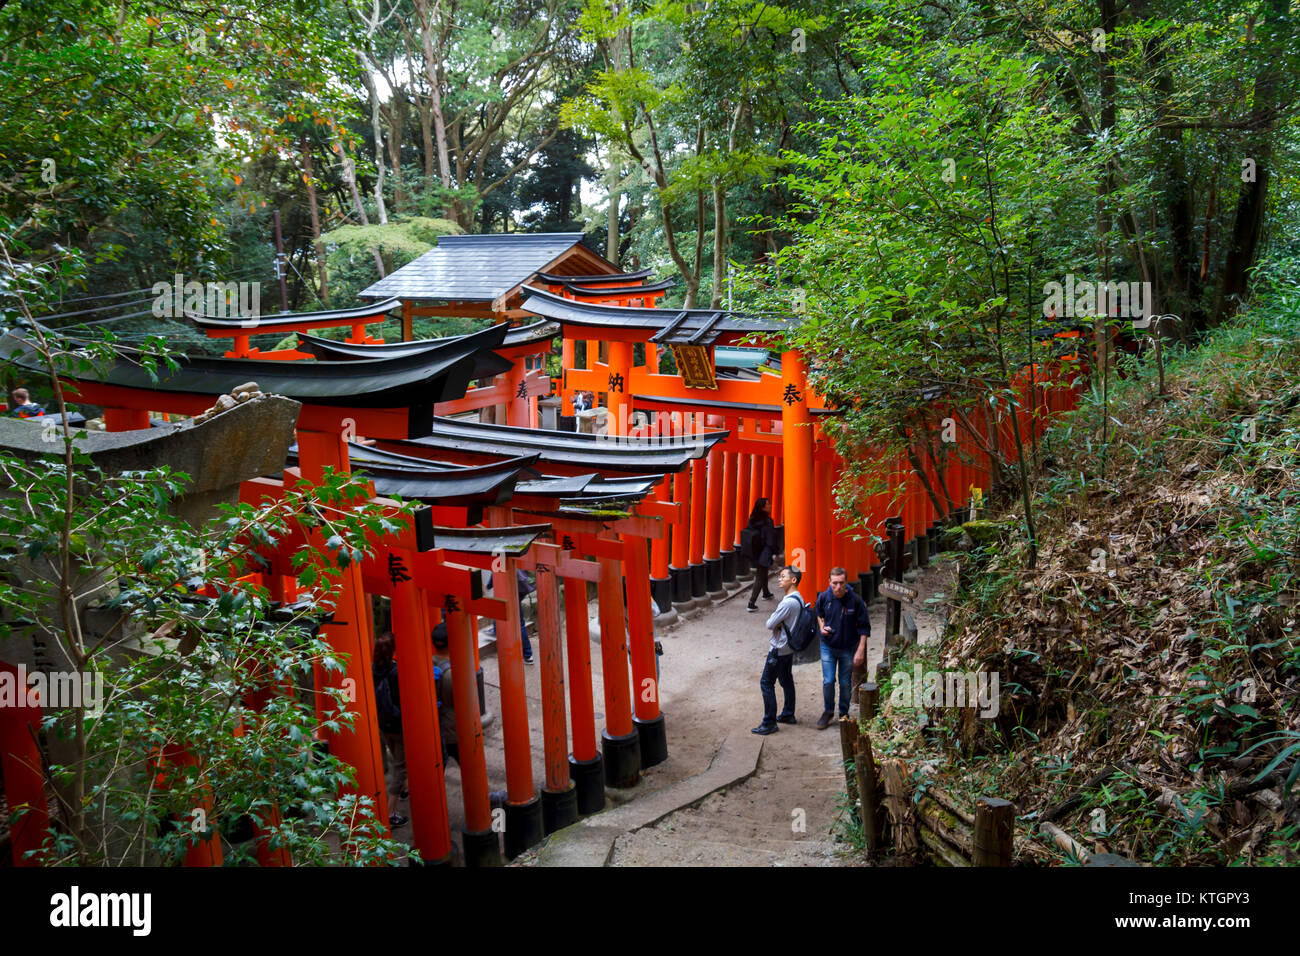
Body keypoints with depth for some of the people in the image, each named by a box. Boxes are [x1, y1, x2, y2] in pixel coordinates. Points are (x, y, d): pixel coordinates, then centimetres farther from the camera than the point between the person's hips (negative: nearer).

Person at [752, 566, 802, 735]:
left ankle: (770, 723, 0)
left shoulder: (788, 603, -26)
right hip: (789, 647, 10)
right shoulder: (798, 599, 5)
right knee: (786, 680, 21)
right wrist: (777, 624, -7)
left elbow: (770, 624, -22)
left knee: (766, 683, -3)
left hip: (779, 649, -10)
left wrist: (773, 621, -1)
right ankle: (788, 714, 33)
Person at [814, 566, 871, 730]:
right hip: (828, 646, 1)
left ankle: (844, 713, 30)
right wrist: (822, 627, -8)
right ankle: (828, 711, 23)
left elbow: (864, 627, -10)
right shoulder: (823, 598, -12)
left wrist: (860, 650, -15)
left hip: (848, 648, -1)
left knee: (845, 683, 9)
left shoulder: (856, 601, -18)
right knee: (828, 681, 0)